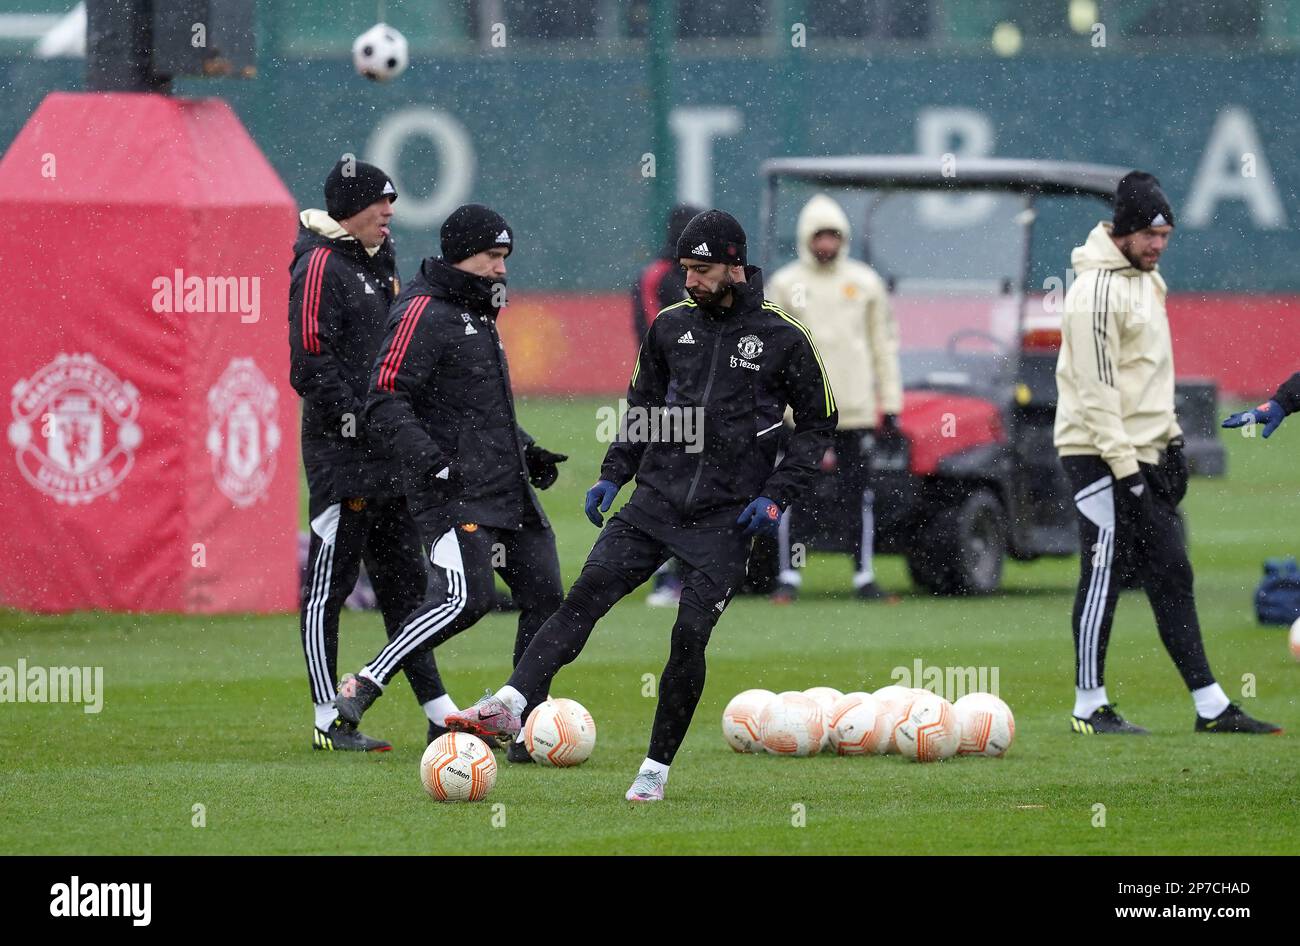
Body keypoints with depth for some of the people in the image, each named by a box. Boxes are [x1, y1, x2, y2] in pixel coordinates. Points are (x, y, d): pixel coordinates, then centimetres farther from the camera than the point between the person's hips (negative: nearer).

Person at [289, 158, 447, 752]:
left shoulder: (377, 263, 17)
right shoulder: (321, 265, -11)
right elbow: (310, 364, -19)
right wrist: (357, 420, -21)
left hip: (389, 455, 9)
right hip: (342, 453, -9)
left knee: (404, 580, 11)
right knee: (329, 585, -3)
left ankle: (438, 714, 14)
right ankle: (329, 721, -1)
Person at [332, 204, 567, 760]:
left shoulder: (477, 314, 21)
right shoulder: (424, 312, -9)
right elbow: (386, 401, -16)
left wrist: (527, 450, 21)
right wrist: (430, 459, -26)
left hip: (506, 486, 9)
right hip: (453, 491, -9)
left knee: (544, 597, 3)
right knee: (467, 597, -22)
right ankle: (363, 688, -14)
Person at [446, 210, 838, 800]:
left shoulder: (783, 339, -3)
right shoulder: (671, 326, 8)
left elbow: (817, 424, 5)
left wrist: (777, 496, -5)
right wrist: (613, 474, 8)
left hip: (724, 519, -3)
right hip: (655, 502, 3)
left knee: (690, 636, -8)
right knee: (587, 594, -15)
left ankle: (657, 768, 5)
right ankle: (512, 705, -26)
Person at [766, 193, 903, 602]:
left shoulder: (865, 283, 8)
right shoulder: (784, 284, 4)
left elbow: (884, 346, 11)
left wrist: (890, 405, 7)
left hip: (854, 410, 1)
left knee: (859, 495, 2)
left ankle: (864, 575, 9)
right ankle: (788, 576, 6)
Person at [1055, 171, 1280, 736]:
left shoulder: (1148, 280, 14)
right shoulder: (1097, 290, -16)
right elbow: (1097, 389, -20)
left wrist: (1169, 436, 18)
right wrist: (1124, 467, -21)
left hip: (1144, 453, 9)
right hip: (1101, 457, -9)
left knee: (1171, 577, 8)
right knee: (1104, 576, -5)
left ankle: (1211, 706, 8)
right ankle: (1090, 708, 2)